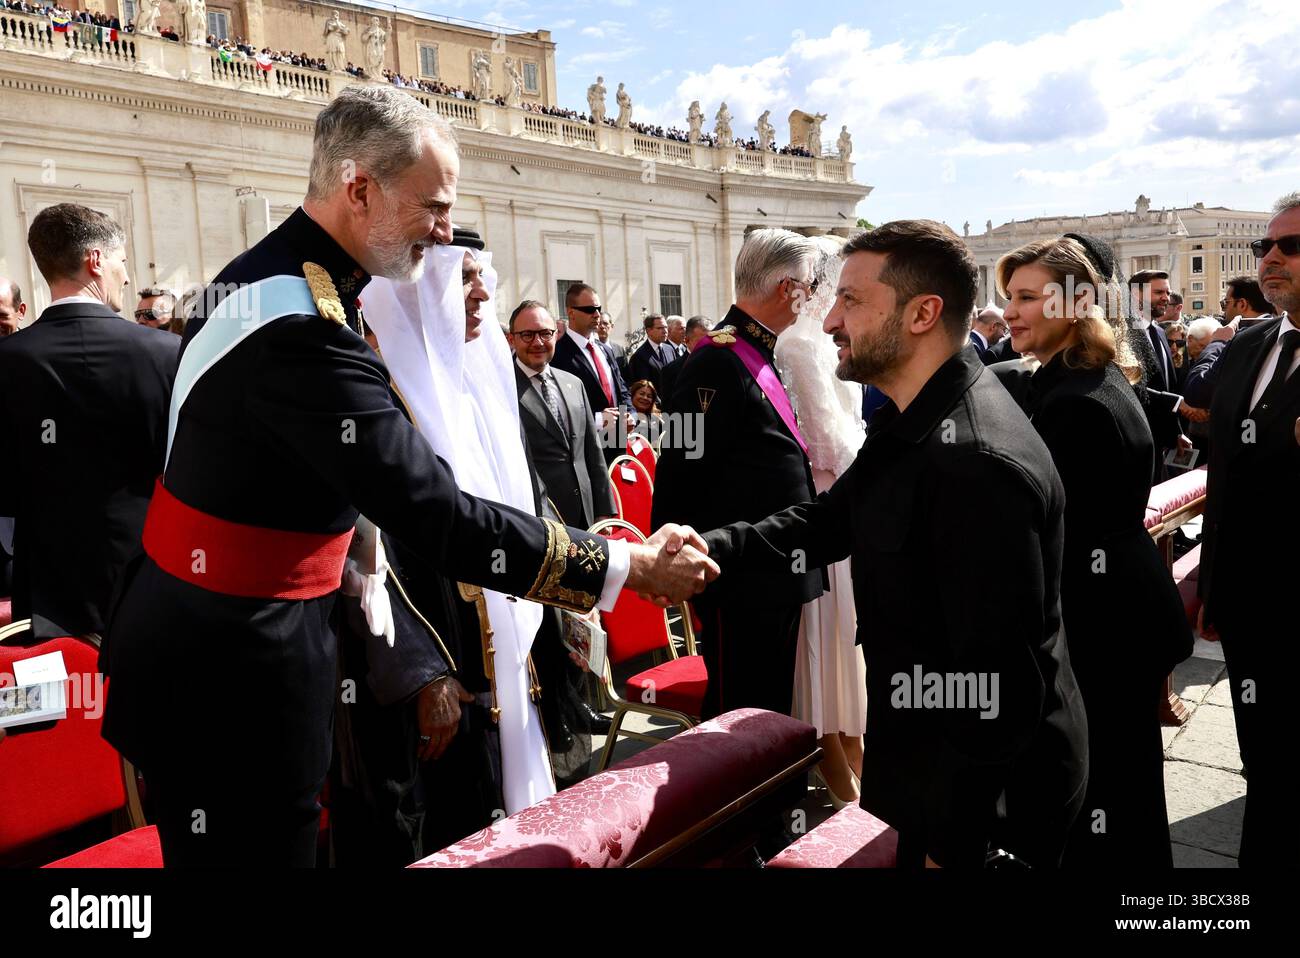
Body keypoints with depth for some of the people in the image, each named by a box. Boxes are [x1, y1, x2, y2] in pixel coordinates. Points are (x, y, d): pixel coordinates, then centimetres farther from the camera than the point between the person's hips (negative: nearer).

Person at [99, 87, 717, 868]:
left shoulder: (259, 276, 6)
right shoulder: (301, 329, -26)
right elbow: (437, 519, -29)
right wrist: (630, 566, -23)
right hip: (234, 678, -10)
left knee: (264, 840, 22)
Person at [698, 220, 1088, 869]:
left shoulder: (977, 461, -30)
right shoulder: (910, 427, 4)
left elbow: (996, 686, -29)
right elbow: (828, 520, 7)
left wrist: (952, 847, -21)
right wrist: (705, 551, -10)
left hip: (982, 797, -9)